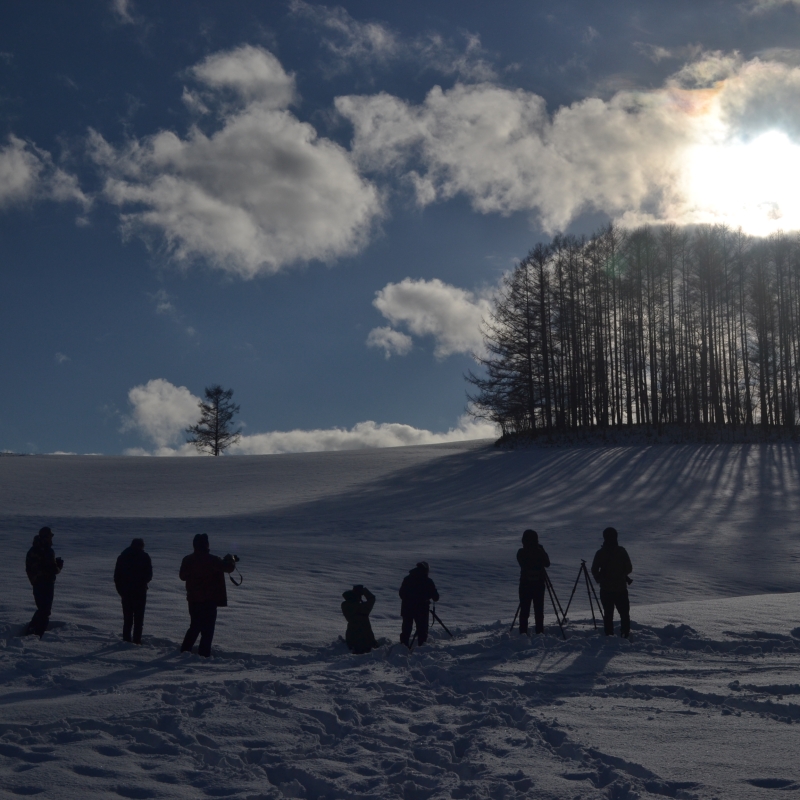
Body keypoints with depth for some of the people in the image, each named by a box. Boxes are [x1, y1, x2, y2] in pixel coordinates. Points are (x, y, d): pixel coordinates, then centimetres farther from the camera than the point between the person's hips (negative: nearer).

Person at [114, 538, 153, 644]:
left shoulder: (122, 556, 6)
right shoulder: (144, 557, -4)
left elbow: (116, 576, 4)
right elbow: (149, 575, -4)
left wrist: (120, 589, 10)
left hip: (125, 591, 3)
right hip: (140, 591, -3)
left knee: (127, 617, 11)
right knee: (138, 617, 2)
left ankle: (126, 639, 8)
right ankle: (137, 640, -3)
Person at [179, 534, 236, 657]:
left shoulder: (187, 560, -1)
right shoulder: (213, 560, -16)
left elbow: (182, 576, 13)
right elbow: (229, 567, -10)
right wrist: (230, 559, 10)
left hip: (193, 599, 5)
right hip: (209, 600, -5)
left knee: (195, 626, 20)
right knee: (208, 628, 1)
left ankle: (185, 649, 20)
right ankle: (203, 653, -3)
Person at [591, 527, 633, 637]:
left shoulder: (600, 553, -6)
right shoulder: (621, 551, -8)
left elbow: (594, 570, -3)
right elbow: (629, 569, -3)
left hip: (605, 589, 1)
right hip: (621, 588, -1)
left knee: (608, 613, 9)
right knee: (624, 613, 11)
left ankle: (609, 635, 8)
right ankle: (625, 634, 8)